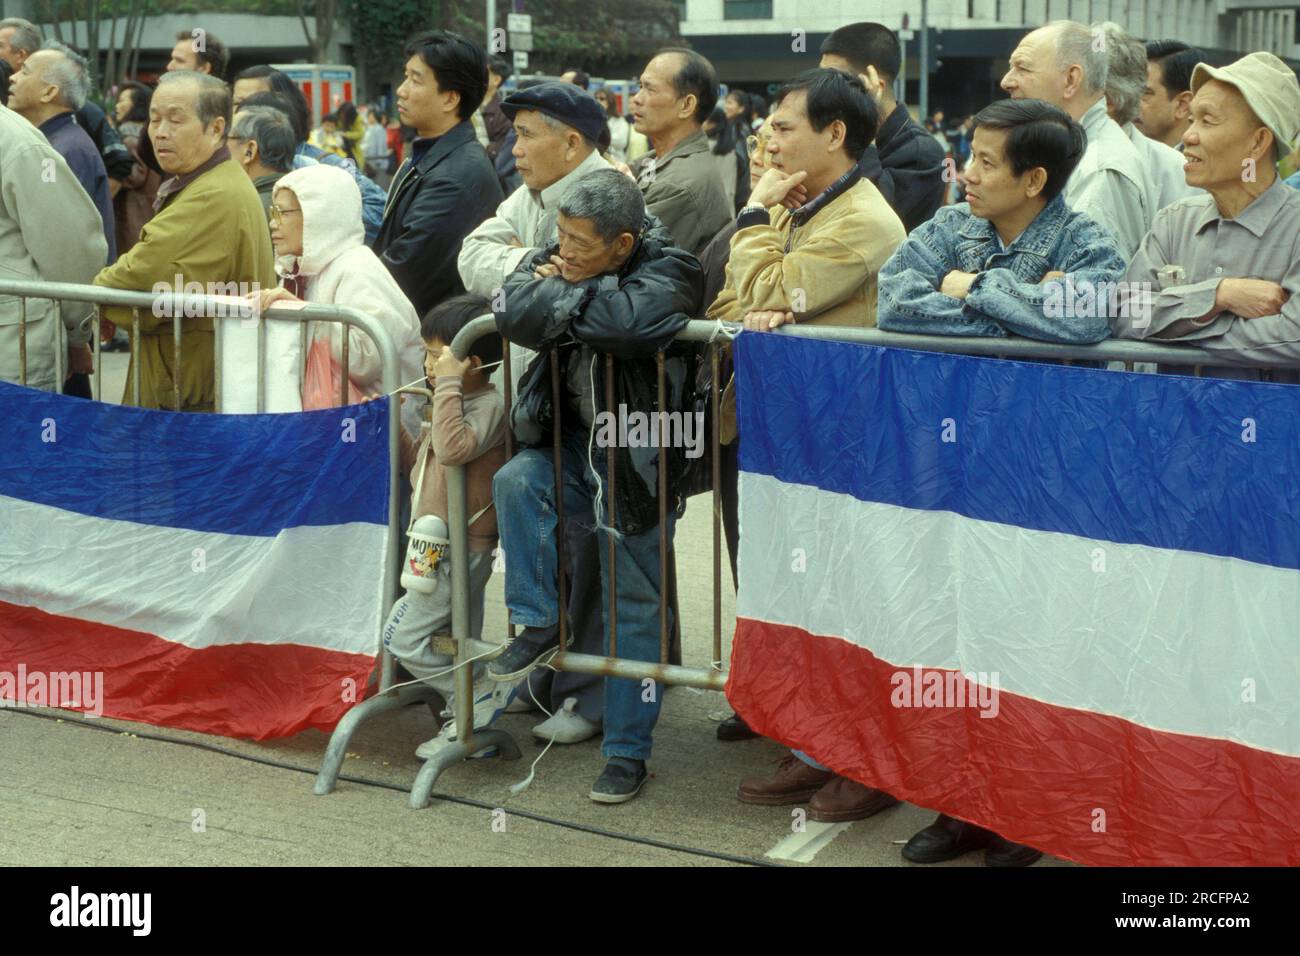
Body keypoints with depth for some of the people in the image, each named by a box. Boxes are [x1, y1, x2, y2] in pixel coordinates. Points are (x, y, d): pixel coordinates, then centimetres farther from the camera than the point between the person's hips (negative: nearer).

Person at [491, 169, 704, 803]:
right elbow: (516, 314, -15)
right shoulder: (567, 259, 1)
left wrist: (561, 295, -21)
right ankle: (538, 625, -7)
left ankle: (626, 750, 14)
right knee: (516, 483, -27)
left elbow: (624, 320, -38)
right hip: (574, 444, 5)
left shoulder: (668, 273, -16)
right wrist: (578, 297, -22)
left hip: (640, 459, -5)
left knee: (633, 607, 2)